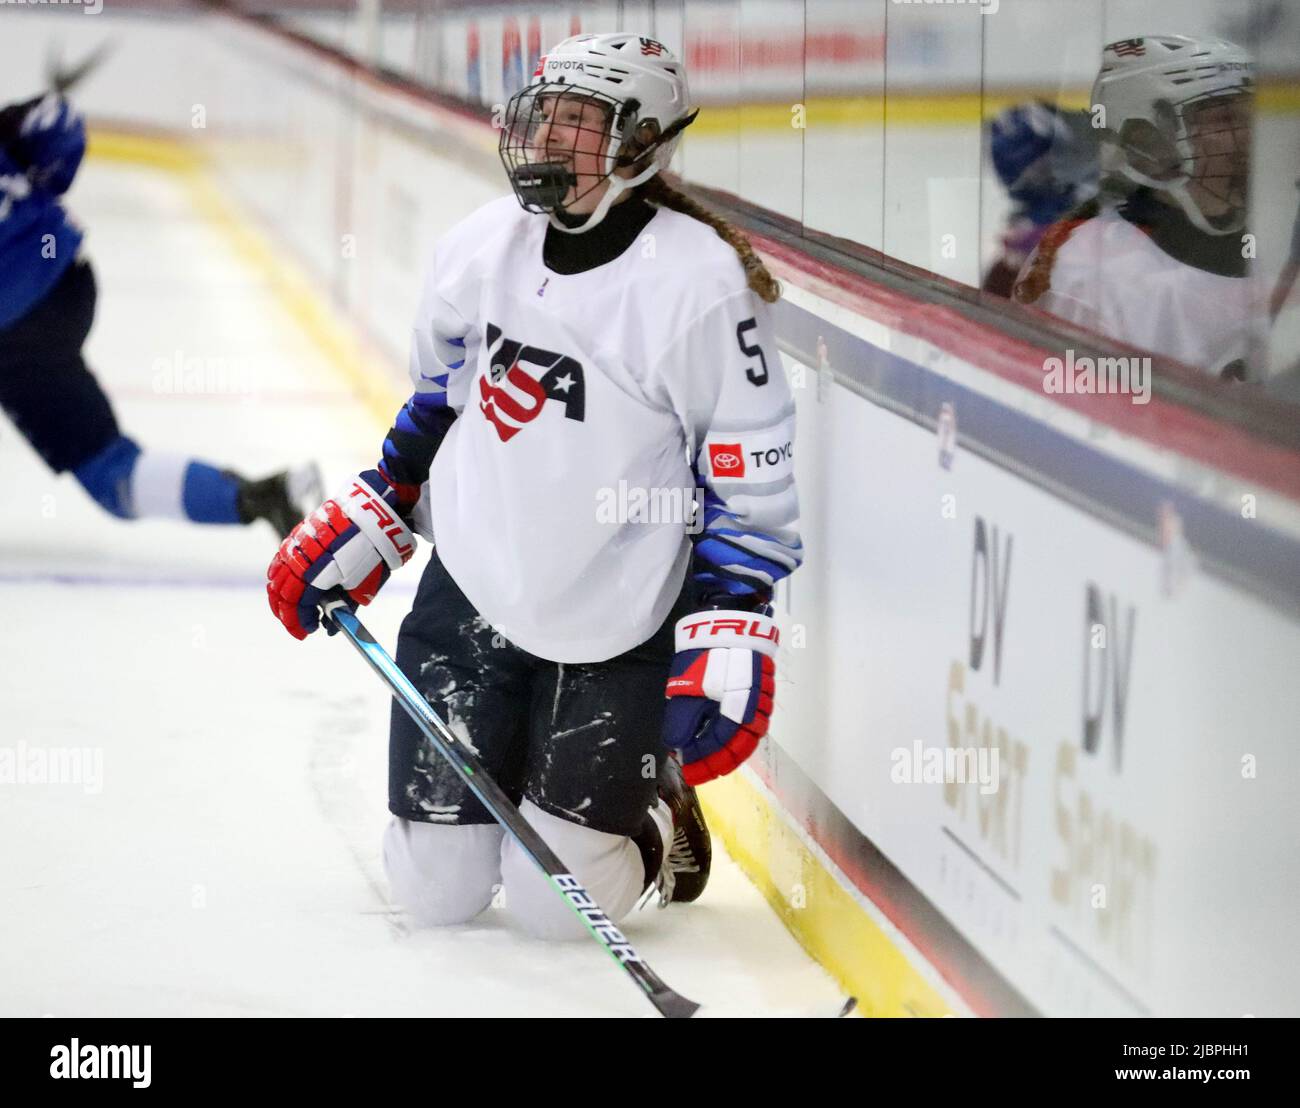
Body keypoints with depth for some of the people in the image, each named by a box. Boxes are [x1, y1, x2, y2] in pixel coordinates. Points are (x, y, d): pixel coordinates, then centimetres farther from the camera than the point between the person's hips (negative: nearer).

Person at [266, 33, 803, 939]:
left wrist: (728, 645, -18)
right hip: (472, 593, 5)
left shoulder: (701, 285, -18)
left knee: (554, 900, -6)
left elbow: (753, 484, -12)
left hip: (620, 636, -5)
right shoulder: (482, 247, -1)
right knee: (435, 889, 3)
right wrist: (353, 535, 15)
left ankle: (652, 809, 25)